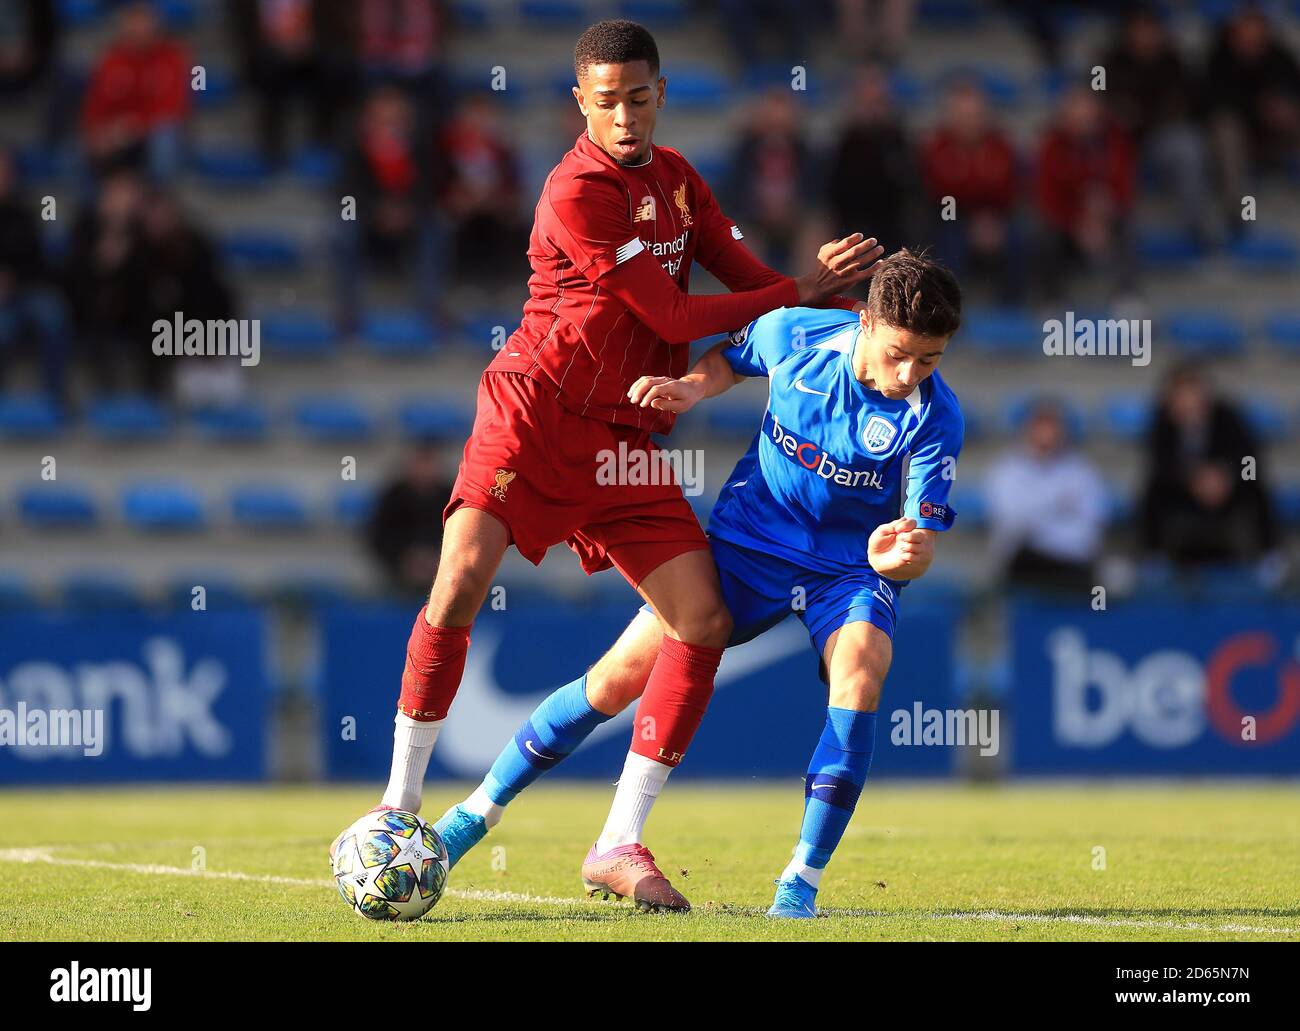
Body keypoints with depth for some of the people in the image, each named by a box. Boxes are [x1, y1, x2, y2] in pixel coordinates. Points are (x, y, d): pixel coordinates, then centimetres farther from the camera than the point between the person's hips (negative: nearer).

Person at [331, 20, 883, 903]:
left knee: (705, 619, -6)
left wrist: (852, 314, -2)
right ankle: (402, 803, -9)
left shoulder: (676, 178, 11)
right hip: (535, 413, -7)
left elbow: (750, 281, 15)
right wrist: (804, 290, -10)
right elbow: (677, 316, -15)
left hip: (624, 441, 7)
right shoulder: (579, 191, -14)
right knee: (463, 577, -24)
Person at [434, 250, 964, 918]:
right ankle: (476, 814, 11)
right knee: (622, 674, -5)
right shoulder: (792, 335, -16)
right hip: (748, 542, 2)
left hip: (851, 568, -2)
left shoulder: (933, 417, -23)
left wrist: (902, 555, -46)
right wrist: (693, 386, -11)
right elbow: (732, 357, 9)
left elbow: (922, 544, -23)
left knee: (860, 666, -33)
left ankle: (801, 883, -25)